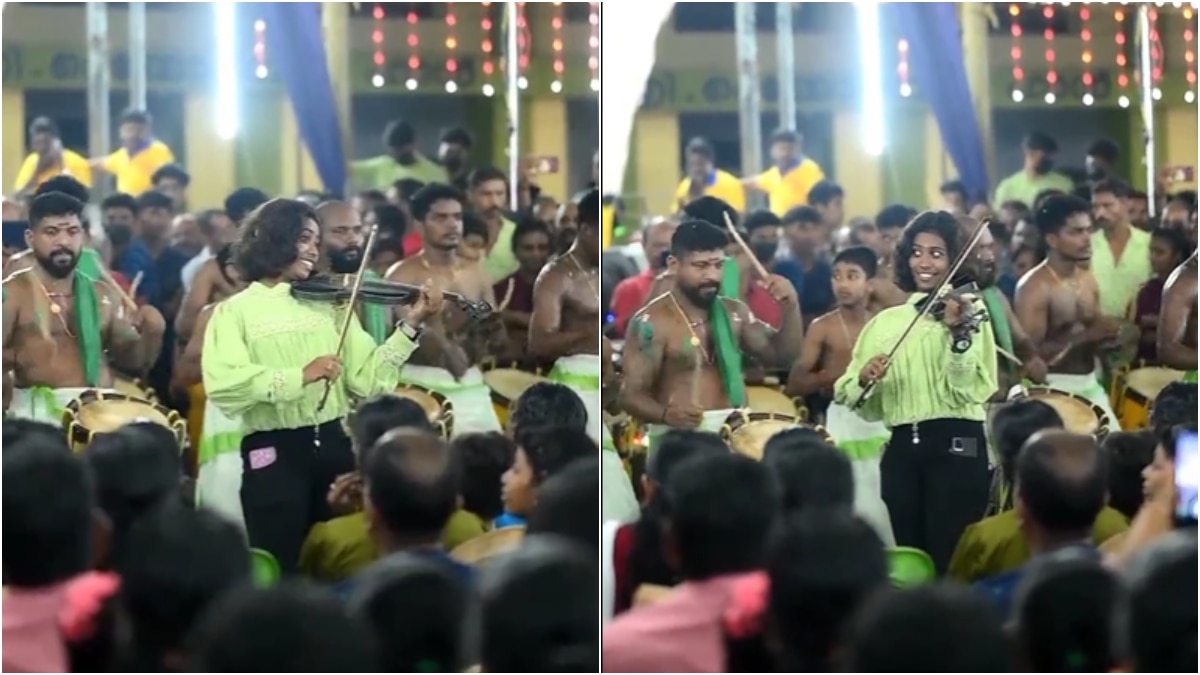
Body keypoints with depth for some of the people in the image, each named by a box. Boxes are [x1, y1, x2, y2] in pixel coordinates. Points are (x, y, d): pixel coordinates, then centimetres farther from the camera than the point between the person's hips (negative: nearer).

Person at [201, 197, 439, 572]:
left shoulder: (329, 306, 11)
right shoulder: (236, 311, -1)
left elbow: (367, 378, 3)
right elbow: (223, 384, -18)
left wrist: (410, 326, -7)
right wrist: (300, 376, -24)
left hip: (335, 445, 4)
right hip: (274, 453, -4)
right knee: (282, 569, 0)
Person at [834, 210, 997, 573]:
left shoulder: (969, 314, 2)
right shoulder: (885, 322, 13)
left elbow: (971, 389, -12)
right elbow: (867, 406, 11)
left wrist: (957, 332, -23)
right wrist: (863, 380, -9)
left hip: (957, 446, -4)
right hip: (902, 449, 5)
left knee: (950, 557, -9)